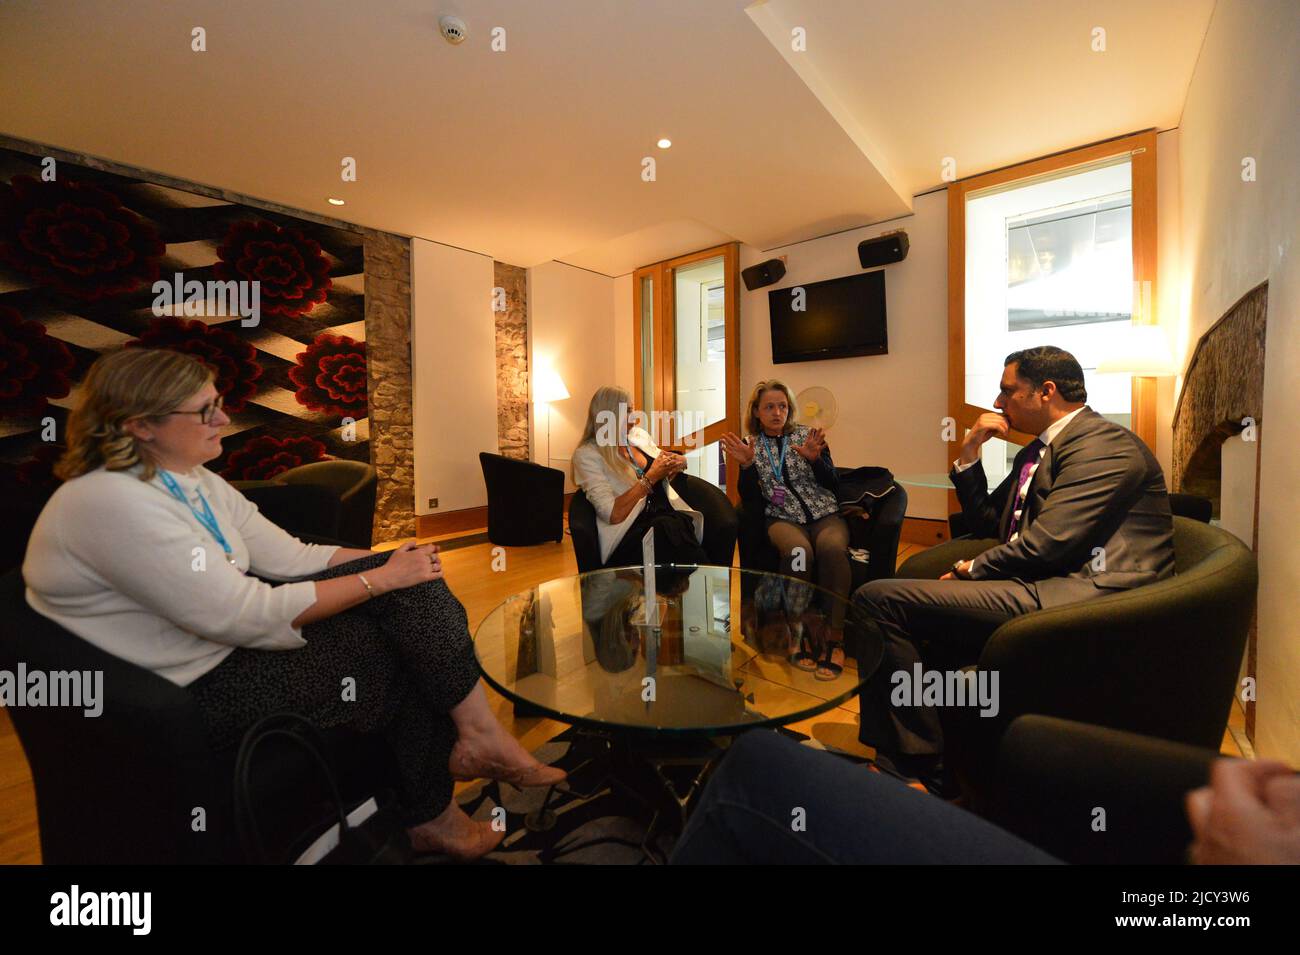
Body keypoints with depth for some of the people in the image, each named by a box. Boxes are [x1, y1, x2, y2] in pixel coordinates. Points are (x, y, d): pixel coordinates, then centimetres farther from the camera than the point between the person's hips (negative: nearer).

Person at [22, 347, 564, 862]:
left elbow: (292, 557, 2)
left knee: (412, 594, -8)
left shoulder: (194, 482, 5)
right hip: (199, 689, -8)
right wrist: (380, 578, -22)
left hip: (235, 634, 8)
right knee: (409, 650, -14)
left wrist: (392, 561, -10)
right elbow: (251, 617, -27)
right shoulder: (110, 504, -24)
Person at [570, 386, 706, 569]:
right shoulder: (587, 454, -3)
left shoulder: (639, 435, 15)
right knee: (668, 527, -37)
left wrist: (676, 464, 9)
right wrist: (651, 477, -12)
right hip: (628, 534, -5)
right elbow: (612, 515, -13)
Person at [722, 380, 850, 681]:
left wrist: (815, 458, -13)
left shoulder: (807, 435, 10)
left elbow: (833, 486, 6)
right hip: (783, 518, -1)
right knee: (798, 551, -36)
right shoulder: (749, 447, 9)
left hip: (825, 514, 1)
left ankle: (833, 638, -23)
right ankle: (803, 634, -17)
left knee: (832, 548, -34)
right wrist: (746, 465, -13)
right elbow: (753, 505, 2)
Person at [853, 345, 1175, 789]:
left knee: (876, 598, -20)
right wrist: (969, 452, 14)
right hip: (1041, 585, 10)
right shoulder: (1038, 451, 22)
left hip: (1076, 596, -10)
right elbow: (984, 523, 24)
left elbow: (1047, 543, -18)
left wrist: (974, 568, -3)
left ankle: (920, 762, -4)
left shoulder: (1104, 444, -7)